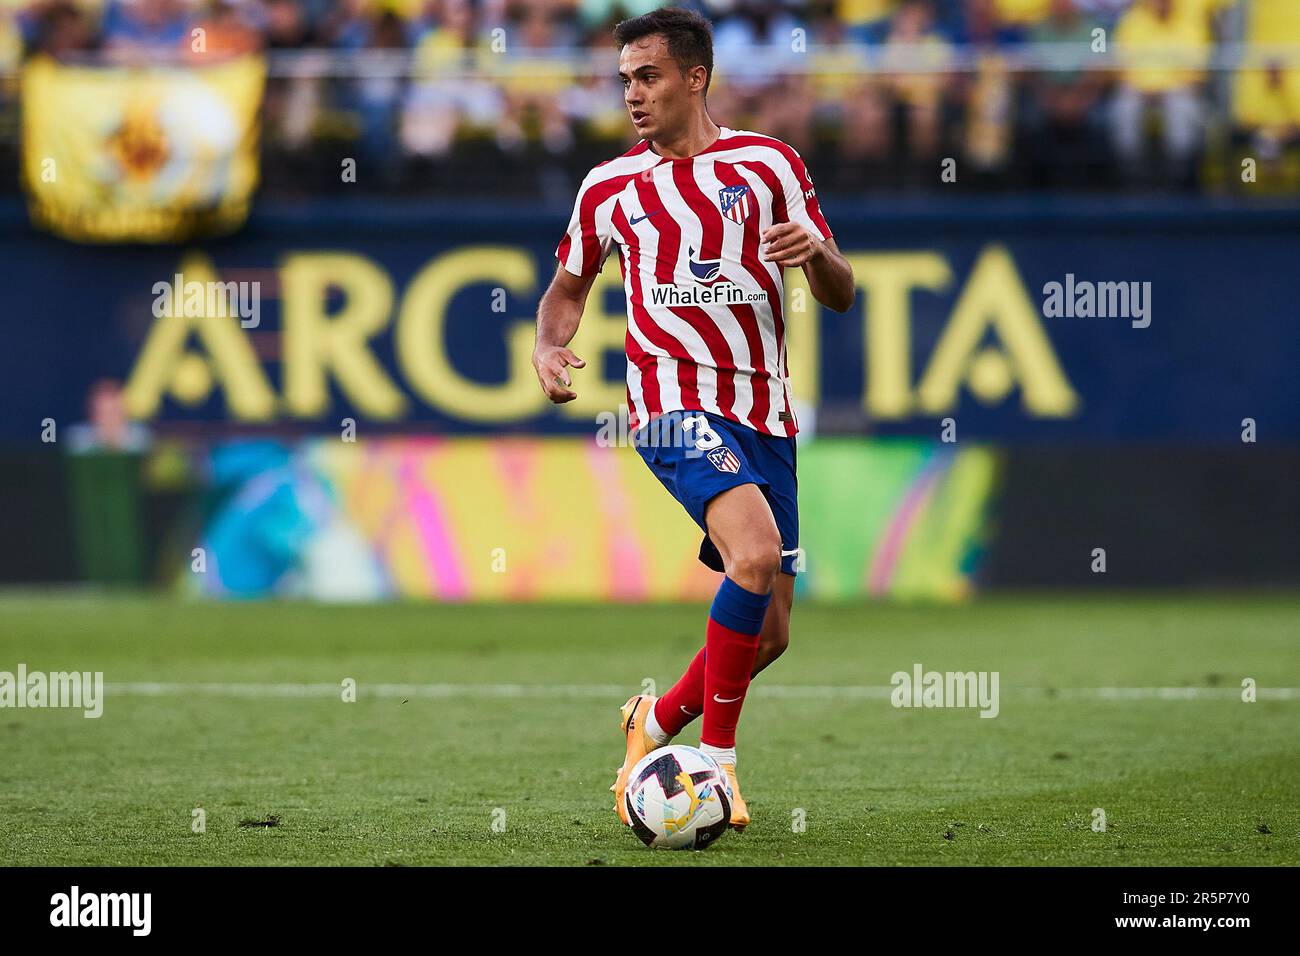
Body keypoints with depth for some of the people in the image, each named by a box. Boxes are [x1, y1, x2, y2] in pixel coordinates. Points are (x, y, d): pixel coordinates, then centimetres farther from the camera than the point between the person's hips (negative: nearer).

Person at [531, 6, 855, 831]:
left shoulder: (769, 164, 6)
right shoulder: (609, 188, 8)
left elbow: (842, 296, 7)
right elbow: (570, 286, 23)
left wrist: (816, 252, -16)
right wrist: (548, 347, 1)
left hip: (766, 414, 3)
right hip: (677, 406, -3)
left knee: (768, 634, 4)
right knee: (757, 554, -30)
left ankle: (658, 720, 32)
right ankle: (718, 757, -18)